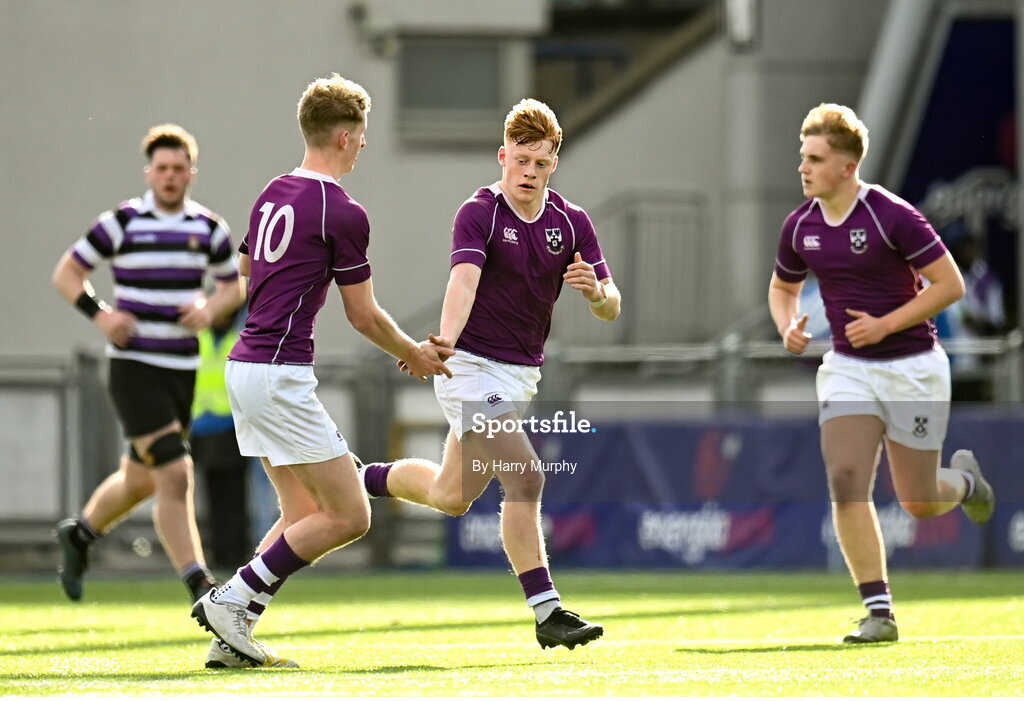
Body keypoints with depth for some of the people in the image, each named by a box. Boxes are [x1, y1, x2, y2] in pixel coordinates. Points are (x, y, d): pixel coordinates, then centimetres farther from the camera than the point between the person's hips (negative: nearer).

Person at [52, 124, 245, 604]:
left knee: (140, 481, 18)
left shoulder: (209, 229, 6)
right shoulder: (121, 223, -6)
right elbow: (66, 273, 2)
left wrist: (211, 308, -4)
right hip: (133, 369, -5)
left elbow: (233, 285, 18)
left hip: (182, 371, 5)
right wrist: (100, 314, -14)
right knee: (176, 478, -17)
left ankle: (79, 534, 46)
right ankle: (200, 587, -18)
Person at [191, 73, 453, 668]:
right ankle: (232, 601, -8)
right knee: (349, 516, -6)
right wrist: (414, 355, 13)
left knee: (303, 515, 13)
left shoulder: (273, 195, 13)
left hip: (245, 365, 9)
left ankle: (233, 634, 5)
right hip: (281, 372, -9)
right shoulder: (342, 212, -11)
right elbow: (364, 315, -5)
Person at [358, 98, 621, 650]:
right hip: (472, 367, -7)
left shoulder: (571, 222, 2)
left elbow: (610, 308, 0)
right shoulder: (479, 213, -14)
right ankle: (547, 612, -16)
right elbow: (464, 280, -30)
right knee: (525, 481, -19)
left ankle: (359, 481, 40)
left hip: (522, 374, 7)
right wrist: (445, 341, -48)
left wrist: (596, 291, -25)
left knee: (452, 495, 15)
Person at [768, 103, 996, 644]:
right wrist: (788, 327, -3)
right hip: (847, 369, 4)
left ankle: (965, 481, 41)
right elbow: (782, 287, 19)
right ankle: (879, 611, -11)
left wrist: (885, 324, -19)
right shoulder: (799, 227, 0)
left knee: (920, 504, 3)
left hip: (913, 368, -4)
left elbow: (950, 284, -14)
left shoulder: (893, 217, -17)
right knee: (846, 482, -16)